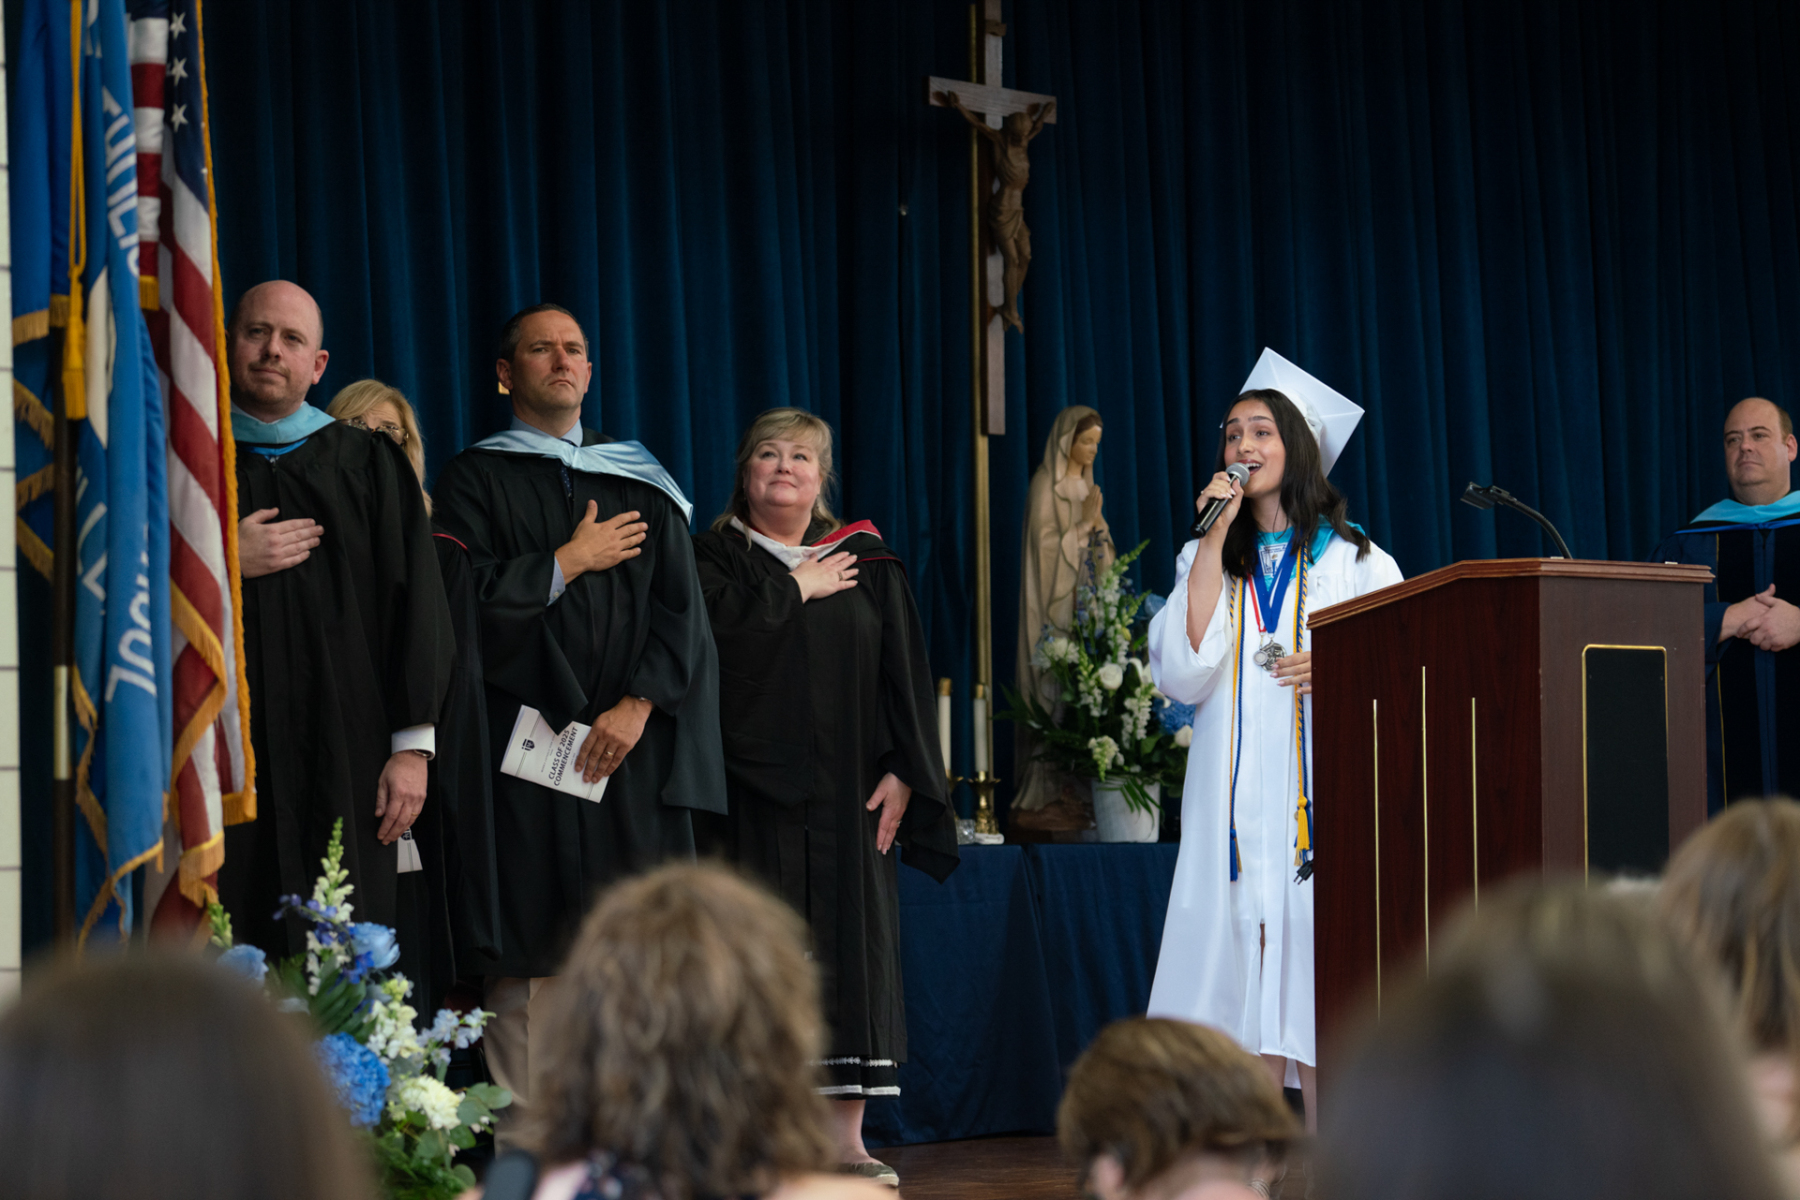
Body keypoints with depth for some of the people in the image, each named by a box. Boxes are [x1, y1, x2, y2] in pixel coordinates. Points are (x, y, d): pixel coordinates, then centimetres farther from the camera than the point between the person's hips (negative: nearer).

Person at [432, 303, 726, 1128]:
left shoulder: (640, 481, 16)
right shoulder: (476, 480, 8)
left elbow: (680, 610, 7)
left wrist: (638, 704, -7)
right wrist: (571, 559, -2)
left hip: (633, 745, 3)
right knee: (529, 950, -7)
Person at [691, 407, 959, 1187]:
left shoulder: (867, 565, 13)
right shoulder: (715, 558, 7)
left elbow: (906, 674, 8)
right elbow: (712, 635, -13)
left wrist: (902, 772, -3)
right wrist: (793, 590, -5)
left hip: (845, 797, 2)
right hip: (752, 793, -2)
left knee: (851, 945, 0)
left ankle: (848, 1137, 3)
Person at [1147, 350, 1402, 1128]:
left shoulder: (1355, 562, 7)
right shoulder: (1206, 559, 13)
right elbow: (1183, 675, -3)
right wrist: (1215, 541, -5)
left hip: (1324, 796, -2)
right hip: (1236, 797, 2)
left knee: (1318, 977, -5)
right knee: (1245, 975, -3)